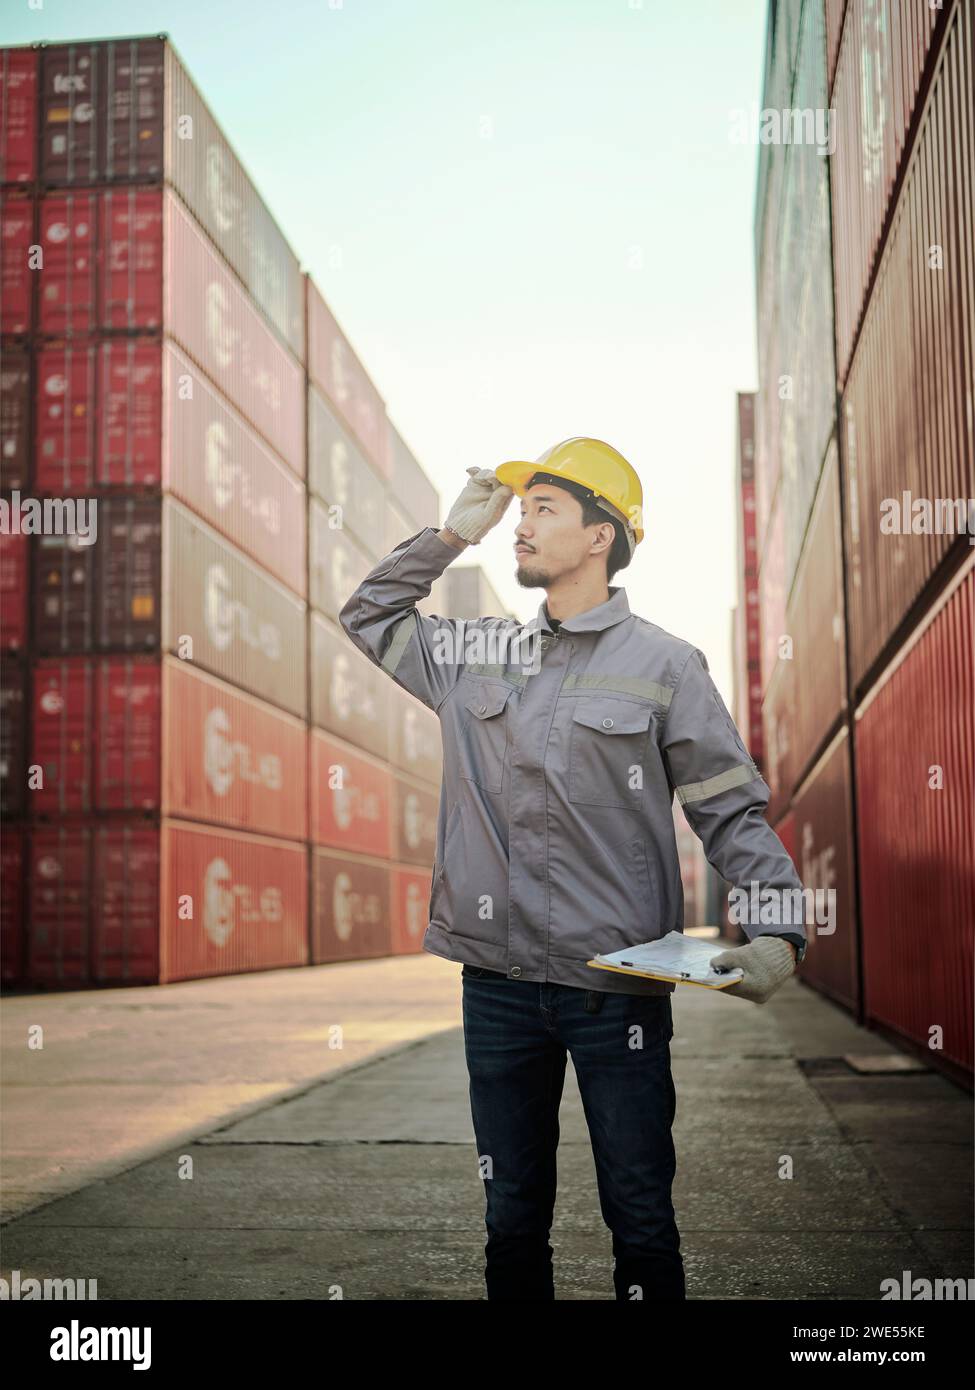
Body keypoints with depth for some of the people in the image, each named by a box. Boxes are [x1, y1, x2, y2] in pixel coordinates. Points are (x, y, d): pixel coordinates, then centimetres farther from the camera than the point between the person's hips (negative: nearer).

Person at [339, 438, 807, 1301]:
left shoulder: (665, 665, -1)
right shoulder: (475, 655, 11)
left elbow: (732, 813, -3)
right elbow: (368, 616, 24)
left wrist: (778, 930, -18)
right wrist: (455, 532, 14)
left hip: (618, 987, -3)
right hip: (497, 980, 4)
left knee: (641, 1221, 5)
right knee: (512, 1221, 15)